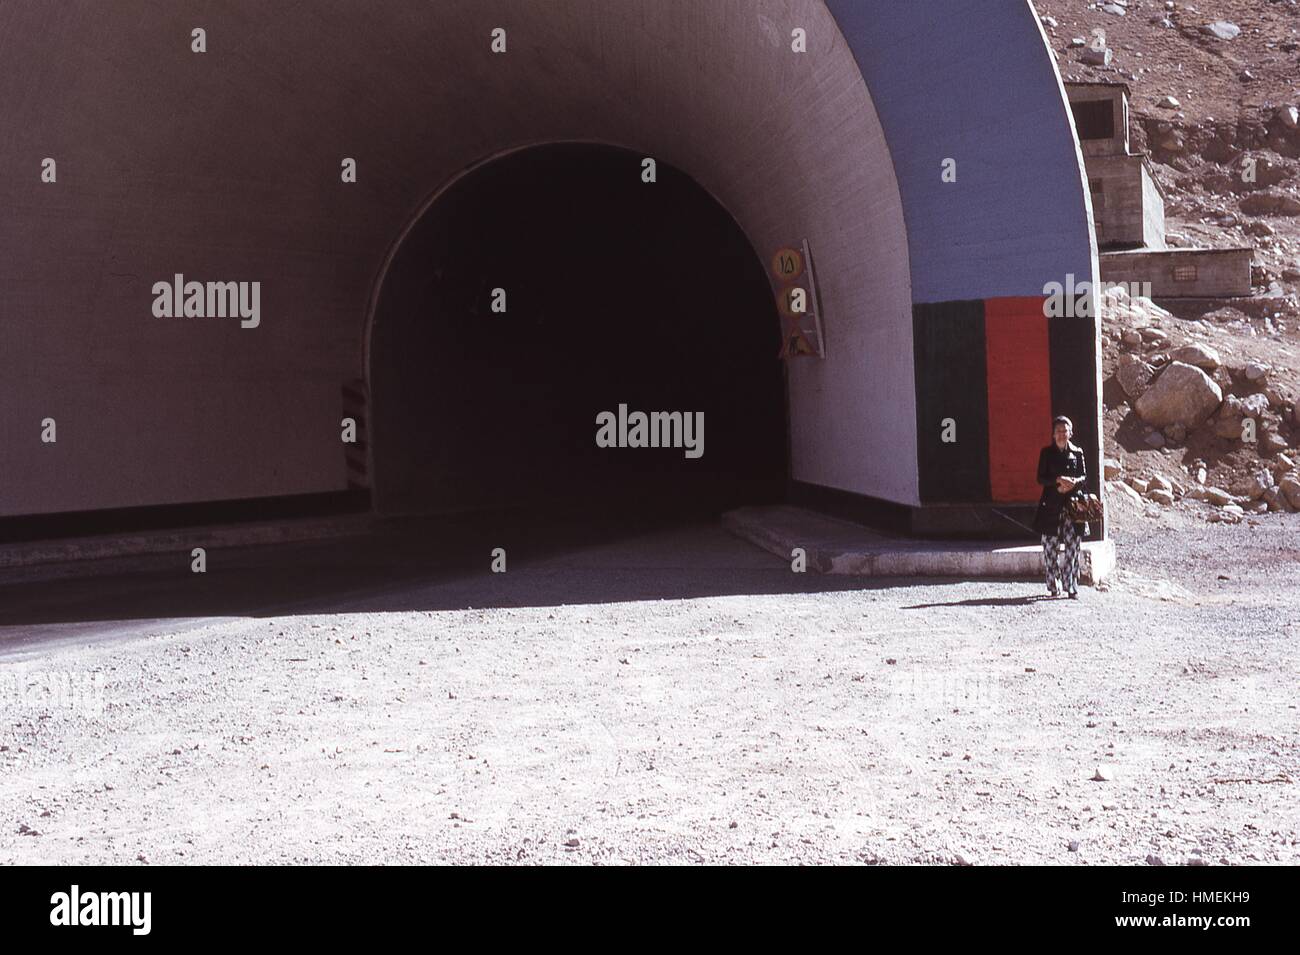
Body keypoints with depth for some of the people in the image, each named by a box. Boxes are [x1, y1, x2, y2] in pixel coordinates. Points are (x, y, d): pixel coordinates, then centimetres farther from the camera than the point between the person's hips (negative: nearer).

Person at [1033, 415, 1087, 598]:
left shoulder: (1077, 452, 9)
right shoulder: (1046, 453, 5)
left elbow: (1084, 476, 9)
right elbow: (1041, 478, 0)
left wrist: (1073, 482, -13)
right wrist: (1058, 481, -16)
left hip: (1072, 505, 1)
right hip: (1051, 505, -1)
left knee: (1072, 546, -2)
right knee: (1050, 546, 0)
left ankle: (1071, 587, 2)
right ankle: (1053, 586, 8)